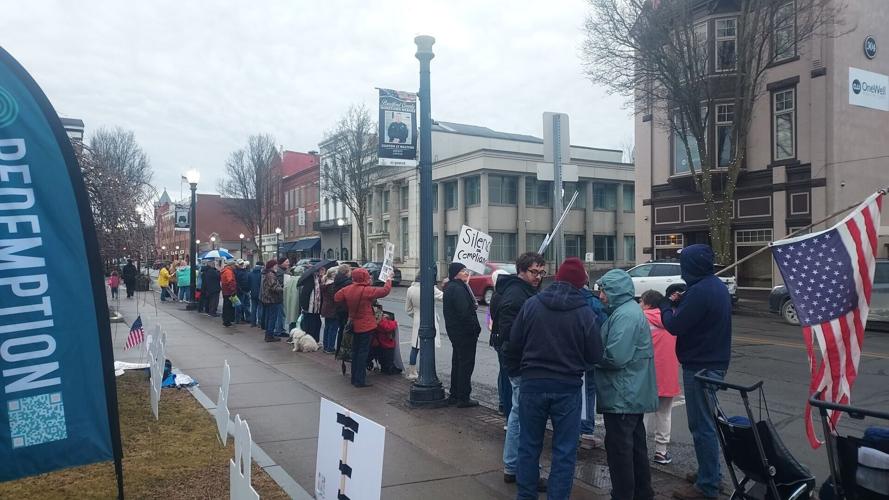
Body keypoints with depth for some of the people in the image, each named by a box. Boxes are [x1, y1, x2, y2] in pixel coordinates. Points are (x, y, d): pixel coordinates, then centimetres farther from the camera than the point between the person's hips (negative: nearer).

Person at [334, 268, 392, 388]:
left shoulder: (347, 289, -4)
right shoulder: (367, 290, -20)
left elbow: (336, 297, 10)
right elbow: (385, 291, -14)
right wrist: (389, 280, 3)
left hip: (354, 325, 7)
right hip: (366, 326, -6)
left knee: (355, 351, 17)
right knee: (363, 352, 0)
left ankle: (354, 378, 26)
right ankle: (360, 380, 2)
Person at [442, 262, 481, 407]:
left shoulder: (450, 287, 13)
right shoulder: (458, 289, -20)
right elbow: (465, 313, -25)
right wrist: (476, 328, -15)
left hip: (454, 330, 10)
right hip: (464, 332, -10)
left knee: (457, 363, 17)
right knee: (466, 364, -2)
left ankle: (454, 395, 25)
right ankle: (463, 398, 2)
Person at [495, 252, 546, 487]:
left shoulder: (528, 292, 14)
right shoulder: (514, 294, -18)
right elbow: (510, 331, -24)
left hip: (518, 364, 11)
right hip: (521, 364, -11)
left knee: (518, 414, 18)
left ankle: (511, 467, 30)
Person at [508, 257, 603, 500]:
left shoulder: (531, 304, -8)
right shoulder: (584, 312, -11)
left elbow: (514, 345, -3)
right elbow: (595, 355, -5)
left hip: (532, 383, 2)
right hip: (568, 387, -2)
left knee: (529, 445, 16)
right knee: (564, 451, 10)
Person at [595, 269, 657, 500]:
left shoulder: (625, 315, -21)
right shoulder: (630, 310, 13)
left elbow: (615, 357, -27)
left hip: (622, 397, -10)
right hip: (634, 395, 10)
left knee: (619, 449, -1)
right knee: (635, 445, 19)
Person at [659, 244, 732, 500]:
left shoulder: (699, 291, -22)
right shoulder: (718, 286, 10)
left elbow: (674, 325, -20)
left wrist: (667, 304, -3)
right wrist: (680, 302, 5)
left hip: (700, 366, -10)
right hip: (715, 362, 10)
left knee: (701, 425, -2)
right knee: (707, 422, 20)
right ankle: (711, 473, 31)